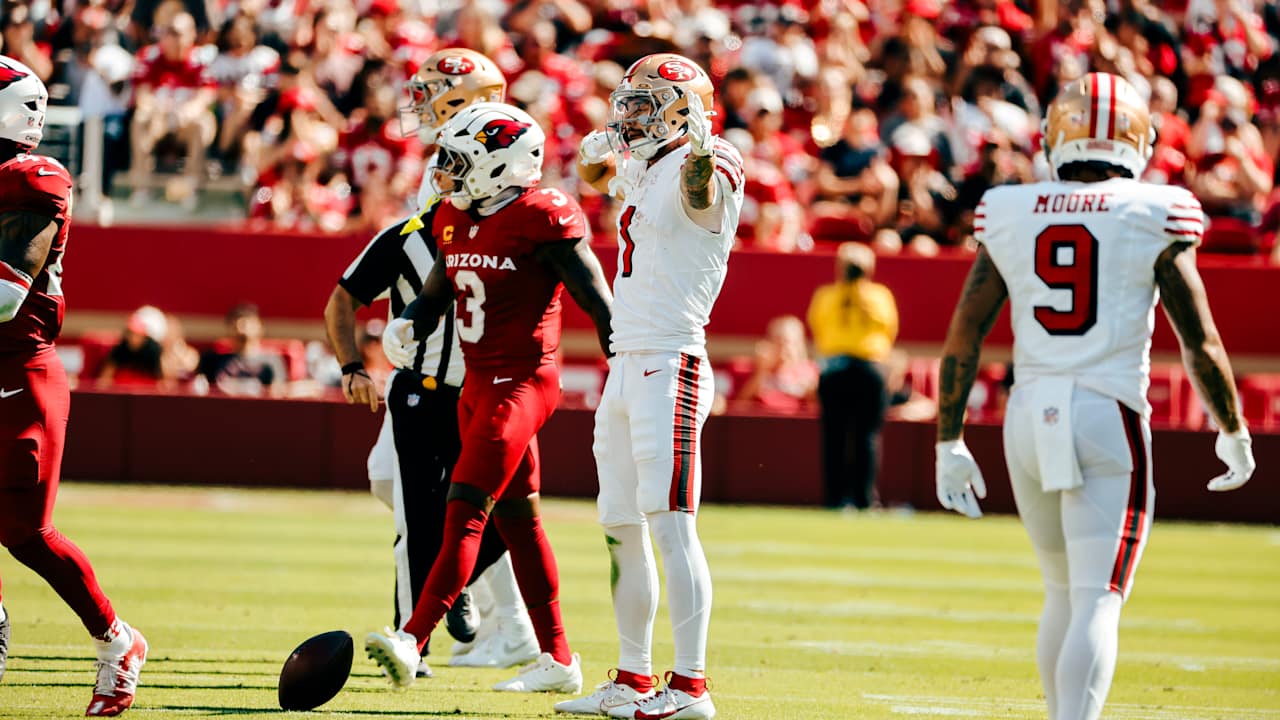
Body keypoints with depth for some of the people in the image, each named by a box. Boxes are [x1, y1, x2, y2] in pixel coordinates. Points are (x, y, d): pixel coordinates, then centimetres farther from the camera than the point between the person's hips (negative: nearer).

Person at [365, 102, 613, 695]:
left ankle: (413, 640, -25)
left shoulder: (542, 219, -14)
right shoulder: (456, 220, 10)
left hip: (523, 382, -9)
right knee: (516, 518, 12)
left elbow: (599, 304, -12)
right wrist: (409, 323, 0)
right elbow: (436, 294, 22)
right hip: (479, 384, 9)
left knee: (466, 511, -17)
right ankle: (557, 659, 20)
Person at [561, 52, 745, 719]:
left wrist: (700, 151, -57)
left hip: (670, 368, -10)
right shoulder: (641, 170, 15)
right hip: (625, 365, 10)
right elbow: (599, 171, 36)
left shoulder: (706, 171, -11)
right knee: (622, 531, 14)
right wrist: (600, 151, 14)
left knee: (671, 526, -14)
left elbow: (699, 193, -35)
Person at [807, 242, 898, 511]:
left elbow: (817, 333, 13)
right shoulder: (880, 296, 4)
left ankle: (835, 498, -1)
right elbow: (890, 332, 15)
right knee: (866, 436, 1)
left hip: (832, 370, 0)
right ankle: (863, 498, -6)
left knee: (834, 437, 3)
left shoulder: (824, 297, 3)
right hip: (870, 370, 0)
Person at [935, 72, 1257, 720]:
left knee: (1063, 593, 20)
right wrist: (1233, 432, 14)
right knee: (1097, 601, -9)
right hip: (1110, 417, -4)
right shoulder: (1152, 219, -3)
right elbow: (1200, 343, -1)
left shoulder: (1010, 217, 6)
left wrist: (950, 442, 12)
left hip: (1030, 417, 4)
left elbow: (963, 335, 5)